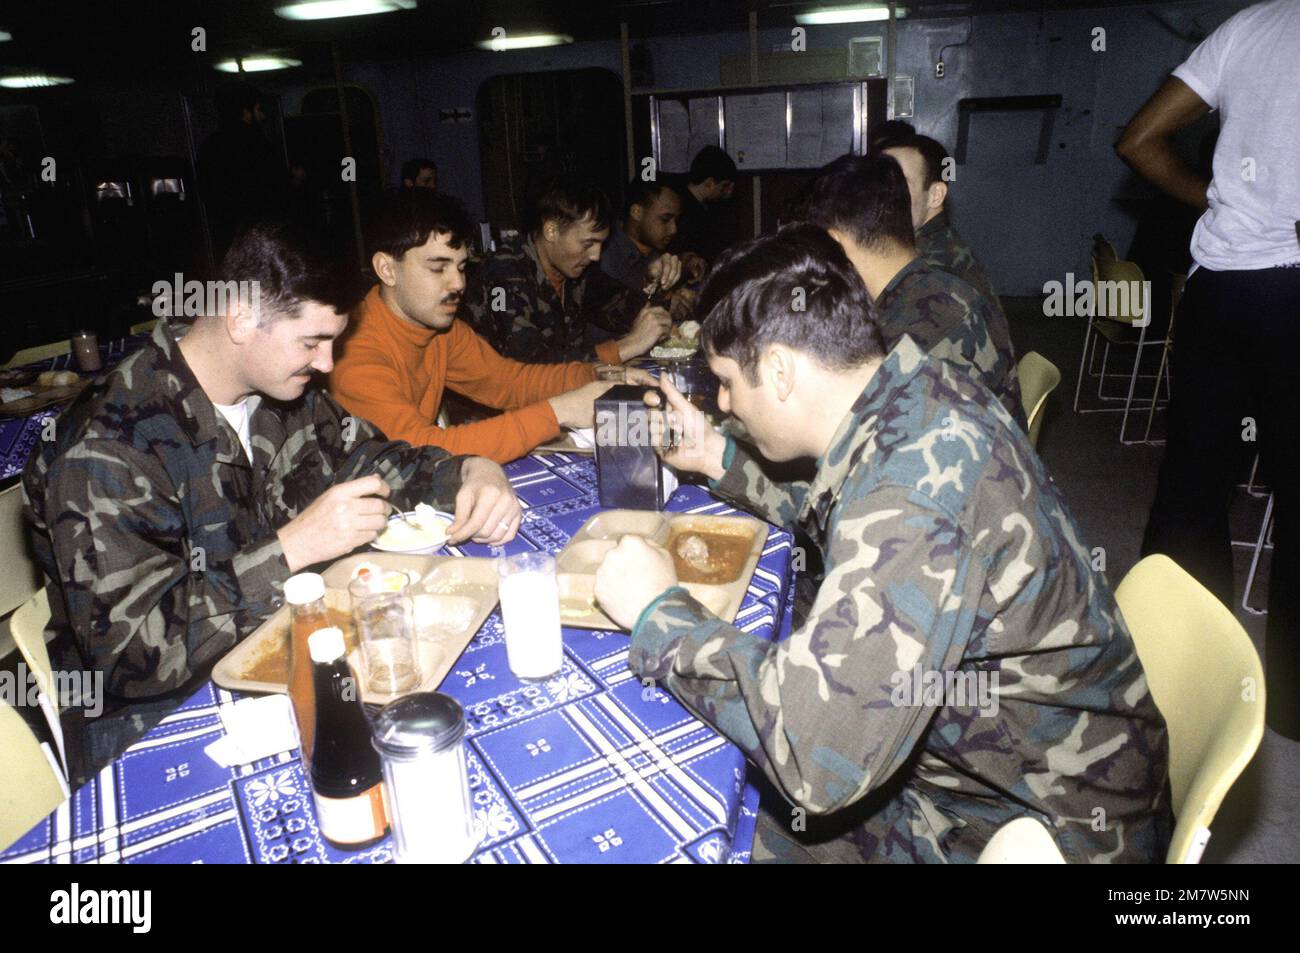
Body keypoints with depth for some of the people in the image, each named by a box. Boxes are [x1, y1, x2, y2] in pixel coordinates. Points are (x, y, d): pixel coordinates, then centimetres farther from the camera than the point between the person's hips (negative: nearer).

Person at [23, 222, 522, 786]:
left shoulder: (276, 391, -1)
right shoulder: (109, 447, -24)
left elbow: (368, 456, 10)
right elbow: (127, 652, -25)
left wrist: (471, 472, -9)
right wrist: (292, 547, -31)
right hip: (152, 731, -7)